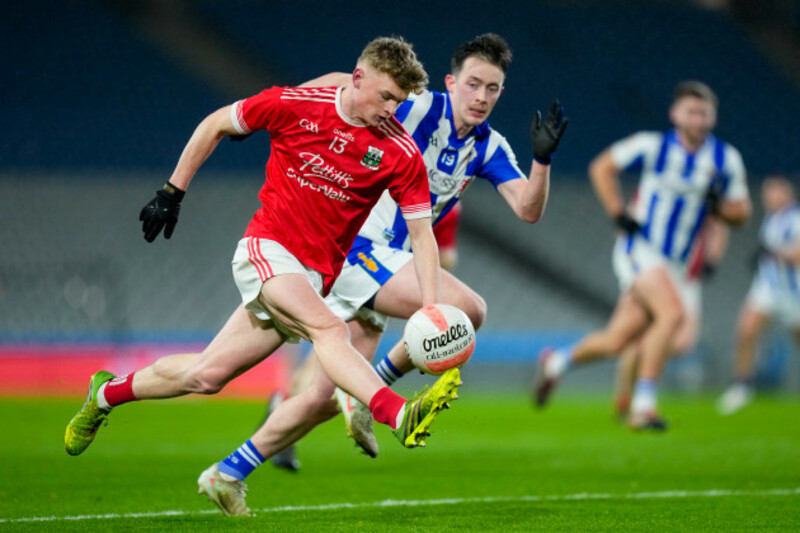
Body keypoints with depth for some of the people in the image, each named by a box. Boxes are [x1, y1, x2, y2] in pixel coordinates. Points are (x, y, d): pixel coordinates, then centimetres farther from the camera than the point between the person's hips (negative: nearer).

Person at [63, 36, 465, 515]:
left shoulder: (401, 152, -5)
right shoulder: (293, 105, -7)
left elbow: (422, 232, -3)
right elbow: (215, 125, 8)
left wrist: (430, 311, -15)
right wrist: (173, 192, 9)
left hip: (316, 274, 3)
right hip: (266, 247, -3)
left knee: (206, 376, 4)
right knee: (328, 328, -31)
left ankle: (108, 393, 28)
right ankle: (401, 415, -53)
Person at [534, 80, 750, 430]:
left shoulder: (726, 160, 2)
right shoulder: (652, 146, -6)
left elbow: (741, 213, 7)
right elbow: (601, 167, 5)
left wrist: (719, 205, -15)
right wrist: (618, 213, -5)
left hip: (674, 264, 5)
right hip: (639, 248, -5)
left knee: (616, 341, 6)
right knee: (673, 312, -29)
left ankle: (557, 362, 34)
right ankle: (643, 406, -23)